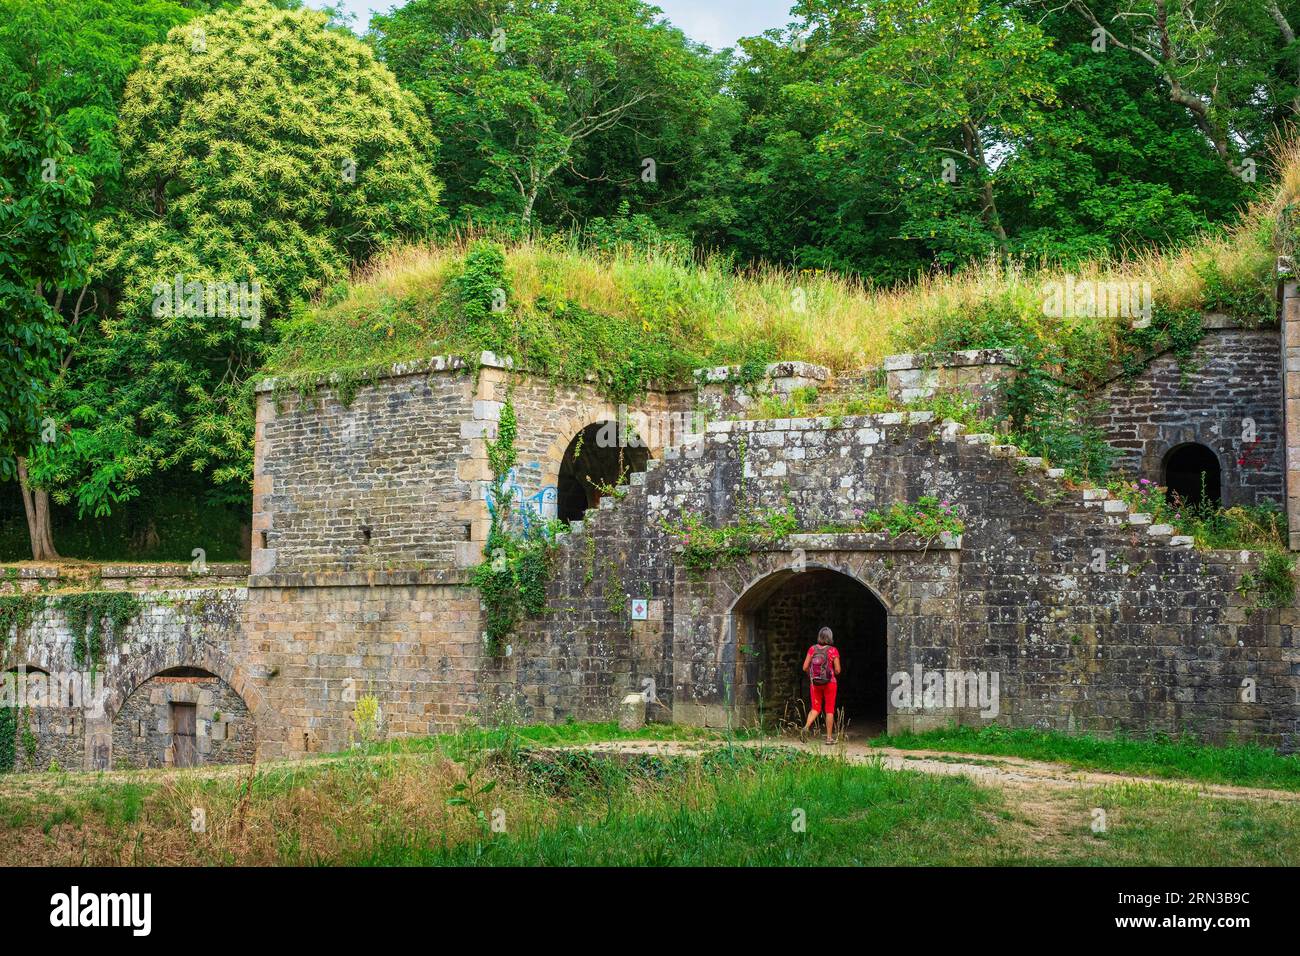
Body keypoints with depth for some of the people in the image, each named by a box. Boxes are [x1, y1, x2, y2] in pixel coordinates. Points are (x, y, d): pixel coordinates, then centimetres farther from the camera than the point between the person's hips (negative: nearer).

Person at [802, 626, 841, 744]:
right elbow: (837, 670, -9)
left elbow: (805, 667, -3)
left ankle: (807, 726, -12)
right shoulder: (833, 650, -10)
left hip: (815, 683, 2)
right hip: (830, 682, -2)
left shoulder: (812, 649, -4)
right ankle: (829, 737, 12)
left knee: (816, 708, 14)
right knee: (829, 710, 9)